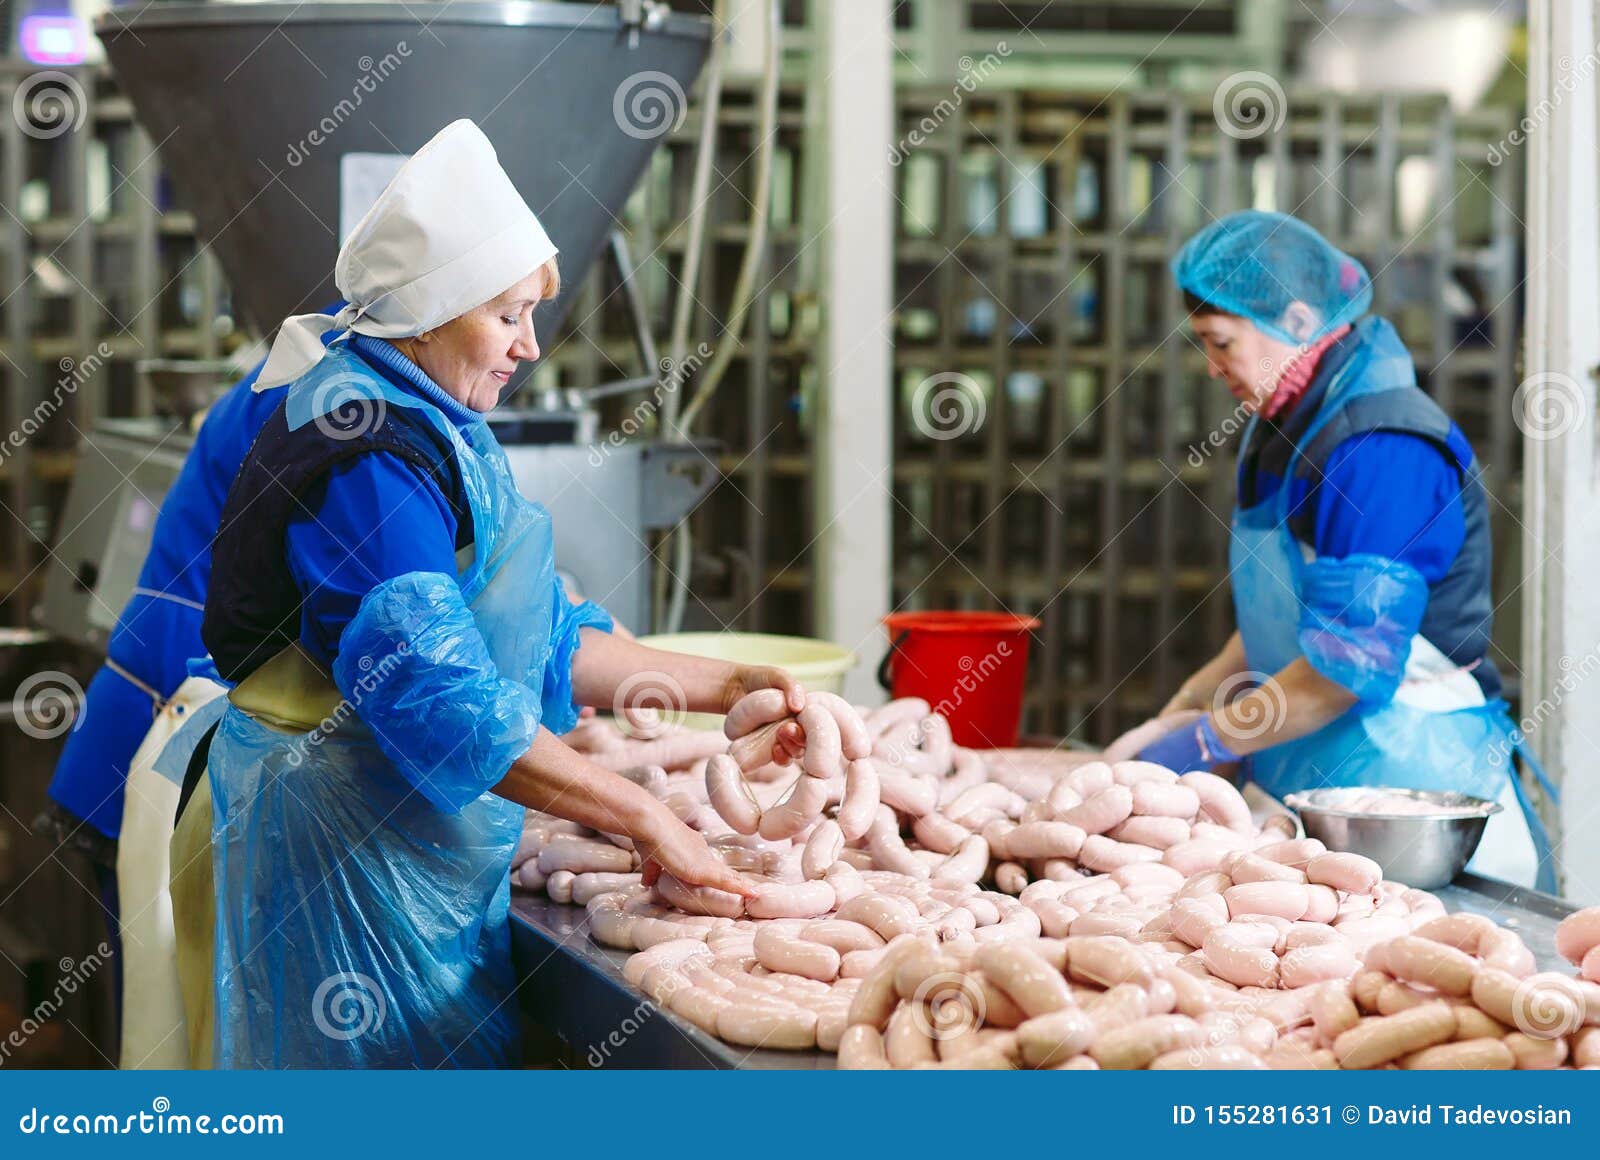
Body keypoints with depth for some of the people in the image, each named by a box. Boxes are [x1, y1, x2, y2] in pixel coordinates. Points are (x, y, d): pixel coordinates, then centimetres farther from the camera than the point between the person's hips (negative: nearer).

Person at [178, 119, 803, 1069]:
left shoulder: (426, 430, 14)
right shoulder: (367, 454, -19)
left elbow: (546, 642, 19)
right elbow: (441, 702, -26)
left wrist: (726, 687, 12)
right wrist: (642, 818, -22)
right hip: (344, 843, -10)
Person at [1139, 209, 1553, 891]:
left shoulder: (1383, 449, -19)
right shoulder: (1285, 430, 12)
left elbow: (1350, 662, -23)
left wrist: (1203, 743, -17)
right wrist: (1188, 702, 9)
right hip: (1313, 782, 9)